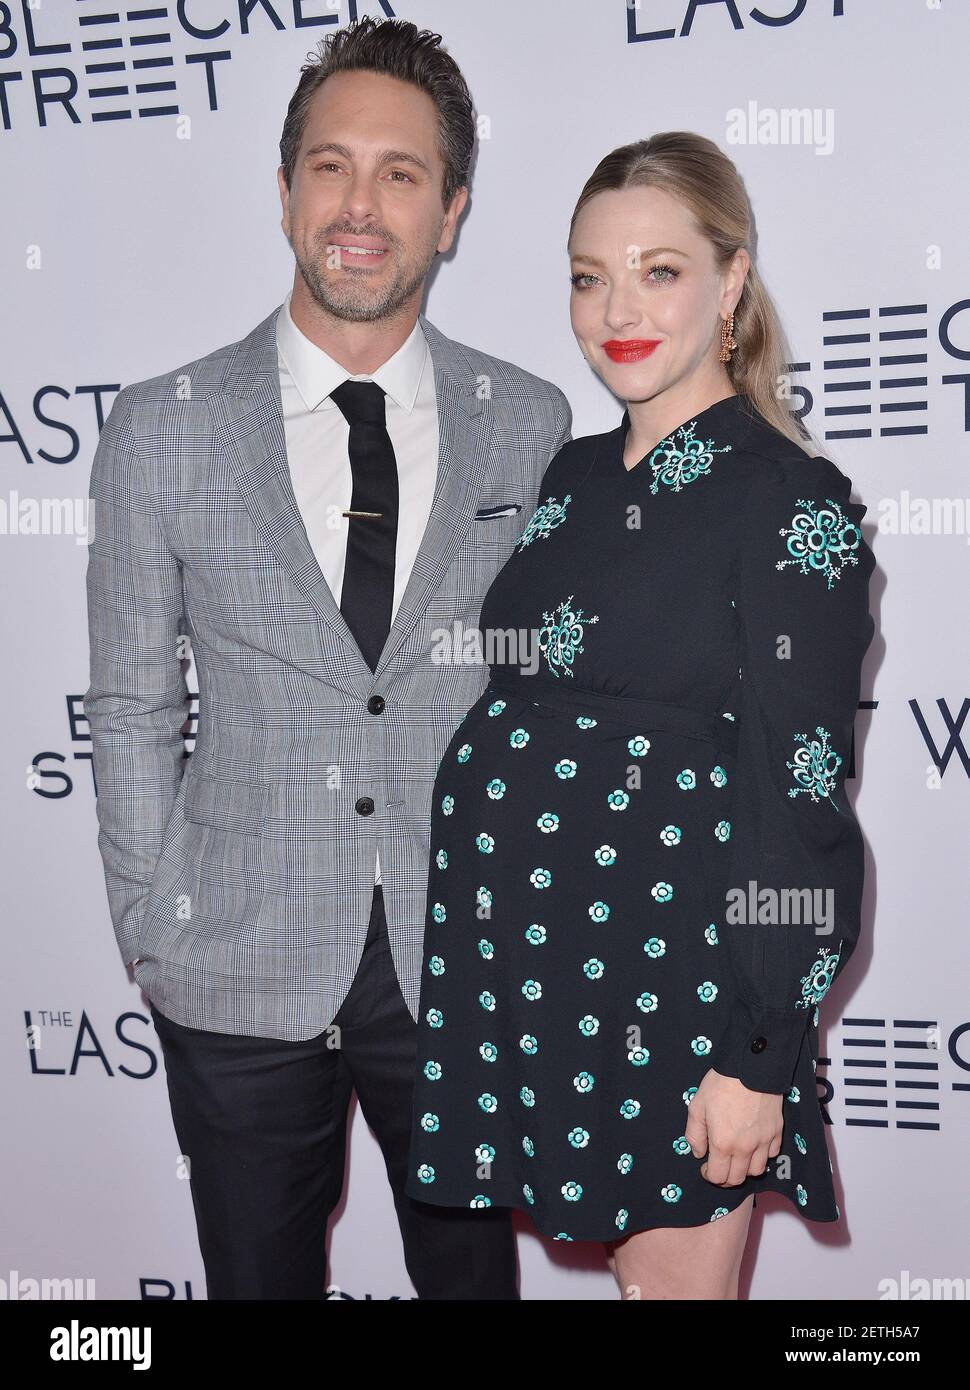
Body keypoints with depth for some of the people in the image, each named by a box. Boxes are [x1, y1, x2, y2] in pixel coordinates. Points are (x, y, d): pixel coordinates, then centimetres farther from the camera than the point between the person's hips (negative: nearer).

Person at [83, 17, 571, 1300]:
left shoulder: (532, 425, -1)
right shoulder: (162, 432, -5)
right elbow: (132, 707, 1)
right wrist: (153, 931, 0)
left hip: (466, 963, 1)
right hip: (242, 973, 0)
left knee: (471, 1273, 18)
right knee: (259, 1281, 17)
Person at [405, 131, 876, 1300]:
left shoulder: (791, 502, -11)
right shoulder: (571, 477, 9)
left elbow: (801, 806, -14)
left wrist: (759, 1060, -15)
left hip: (675, 978, -6)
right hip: (522, 961, 6)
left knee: (679, 1277, 9)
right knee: (630, 1266, 17)